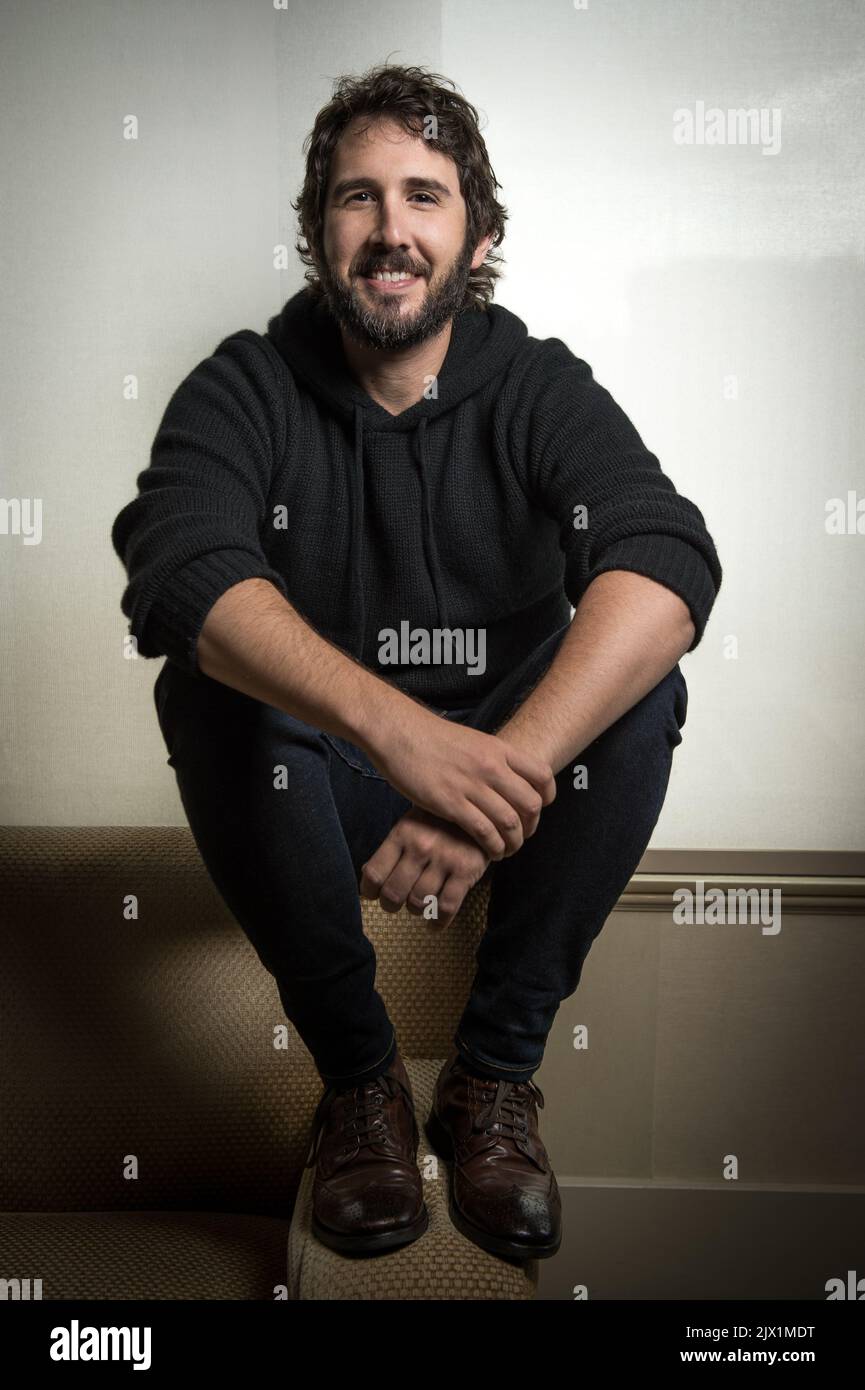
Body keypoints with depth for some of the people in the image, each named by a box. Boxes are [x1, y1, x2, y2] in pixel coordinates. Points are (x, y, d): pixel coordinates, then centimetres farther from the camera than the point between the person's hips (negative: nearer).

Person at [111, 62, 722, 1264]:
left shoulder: (539, 386, -7)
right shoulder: (245, 388, -8)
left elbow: (668, 559, -26)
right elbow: (181, 571, -30)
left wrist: (504, 770, -44)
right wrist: (398, 730, -48)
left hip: (501, 764, 1)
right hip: (313, 789, 0)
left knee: (640, 693, -25)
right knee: (206, 695, -28)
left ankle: (497, 1070, -10)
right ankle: (356, 1068, -11)